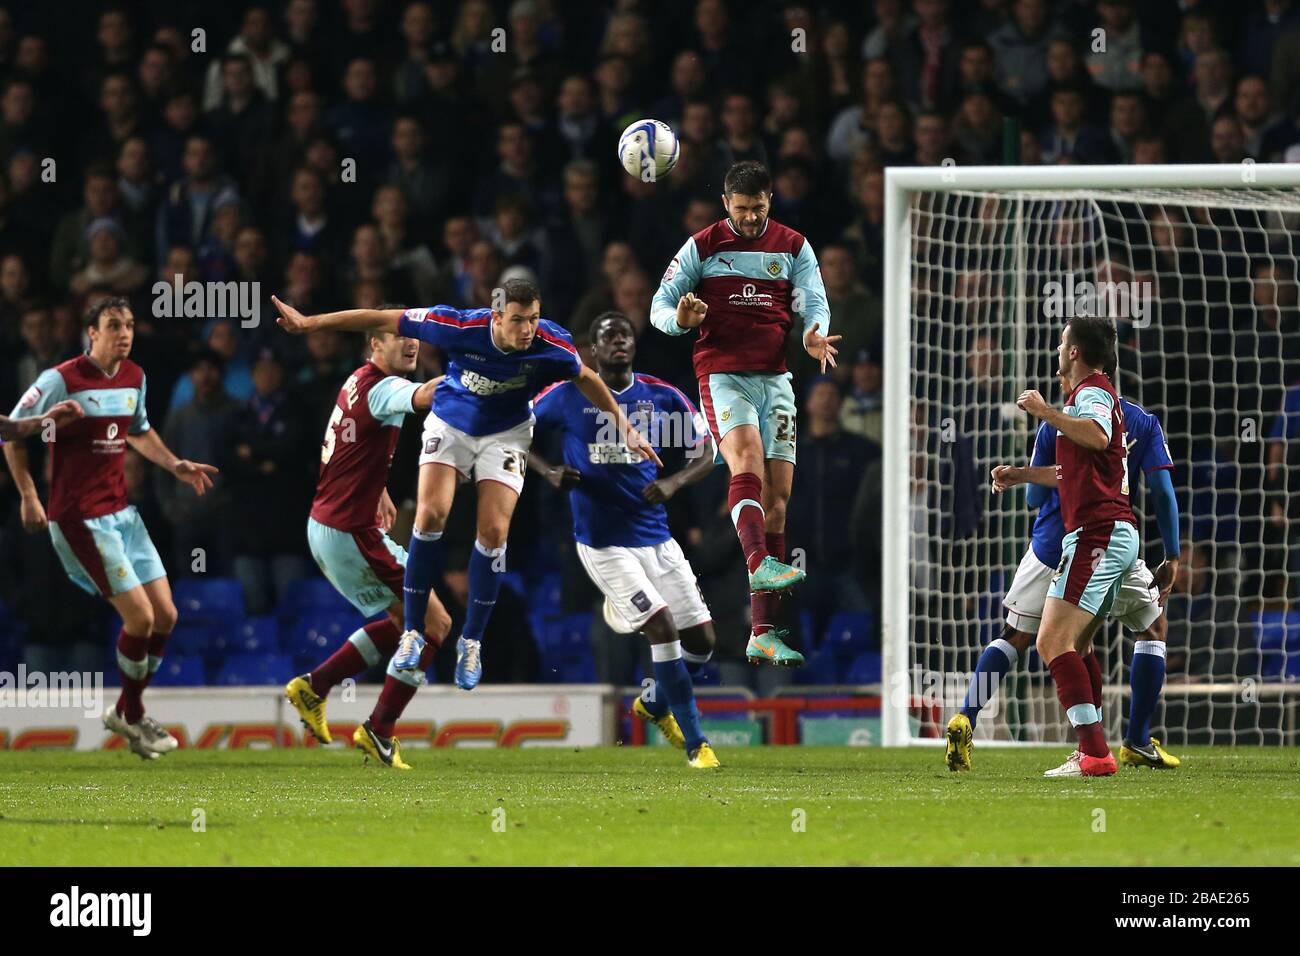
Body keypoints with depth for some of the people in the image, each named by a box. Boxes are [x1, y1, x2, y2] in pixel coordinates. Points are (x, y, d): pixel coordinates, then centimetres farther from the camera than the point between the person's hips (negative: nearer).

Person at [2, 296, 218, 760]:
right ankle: (131, 718, 9)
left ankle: (127, 710, 24)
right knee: (141, 617, -12)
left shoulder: (134, 378, 8)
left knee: (165, 614, 5)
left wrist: (176, 465, 15)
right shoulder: (63, 379, -14)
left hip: (121, 512, 8)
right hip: (81, 519, -8)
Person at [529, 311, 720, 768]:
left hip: (656, 536, 4)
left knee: (701, 640, 2)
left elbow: (706, 454, 6)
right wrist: (548, 472, -11)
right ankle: (695, 743, -7)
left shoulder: (663, 398, 2)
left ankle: (654, 702, 34)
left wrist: (674, 482, -14)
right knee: (662, 627, -17)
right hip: (603, 541, -4)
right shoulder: (568, 397, -4)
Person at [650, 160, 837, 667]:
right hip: (722, 374, -3)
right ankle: (759, 563, -51)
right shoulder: (702, 247, 5)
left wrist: (814, 335, -20)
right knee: (747, 460, -30)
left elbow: (814, 302, 3)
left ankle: (764, 635, -1)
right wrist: (680, 318, -19)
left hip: (776, 377, 3)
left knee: (777, 496, -2)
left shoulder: (794, 248, 11)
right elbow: (660, 305, 5)